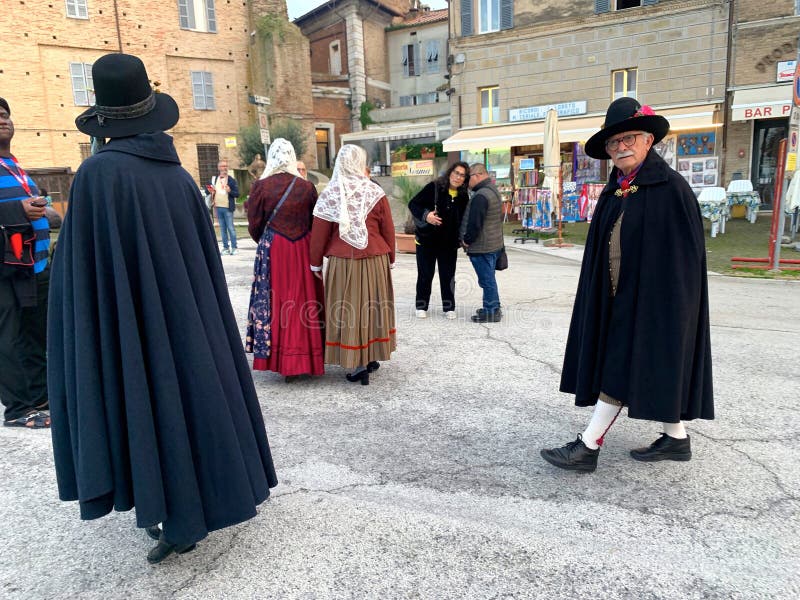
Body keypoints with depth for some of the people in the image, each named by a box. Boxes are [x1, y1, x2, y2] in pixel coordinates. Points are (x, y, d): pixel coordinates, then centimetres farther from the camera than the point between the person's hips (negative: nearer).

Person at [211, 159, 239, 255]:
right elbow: (211, 191, 25)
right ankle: (225, 248, 11)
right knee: (222, 228, 8)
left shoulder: (231, 180, 0)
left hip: (227, 208, -5)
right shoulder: (214, 179, 13)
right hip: (218, 207, 5)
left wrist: (230, 191, -21)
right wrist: (212, 192, 2)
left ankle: (234, 247, 0)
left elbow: (237, 194, -4)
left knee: (230, 228, -5)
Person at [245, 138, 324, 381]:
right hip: (303, 251, 2)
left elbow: (254, 225, 0)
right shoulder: (306, 187, -1)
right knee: (303, 301, 8)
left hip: (272, 251, -1)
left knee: (274, 301, 6)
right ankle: (303, 360, 15)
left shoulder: (261, 186, -5)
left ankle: (278, 360, 9)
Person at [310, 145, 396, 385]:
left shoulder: (329, 195, -2)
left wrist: (316, 263, 9)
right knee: (372, 306, 13)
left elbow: (319, 233, -2)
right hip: (375, 260, 1)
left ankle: (358, 364, 10)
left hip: (342, 263, 0)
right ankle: (371, 358, 23)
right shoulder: (376, 193, -2)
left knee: (349, 309, 7)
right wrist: (390, 259, 15)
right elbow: (388, 231, 2)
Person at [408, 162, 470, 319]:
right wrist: (425, 215, -26)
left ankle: (449, 307, 21)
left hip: (449, 243, 3)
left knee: (448, 276, 9)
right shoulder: (434, 188, -11)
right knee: (425, 275, 7)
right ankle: (421, 306, 20)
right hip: (427, 240, -3)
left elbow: (463, 220, 12)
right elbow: (413, 204, -10)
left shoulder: (463, 197, 1)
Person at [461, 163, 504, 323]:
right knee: (489, 278, 20)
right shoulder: (493, 190, 14)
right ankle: (494, 307, 30)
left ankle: (491, 312, 6)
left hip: (482, 247, -11)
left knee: (486, 279, -2)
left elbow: (475, 223, -25)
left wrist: (467, 240, -11)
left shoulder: (481, 196, -21)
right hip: (494, 243, 11)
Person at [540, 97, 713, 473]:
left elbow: (685, 255, -13)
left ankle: (588, 447, 0)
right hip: (618, 297, 8)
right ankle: (676, 439, 28)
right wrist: (601, 298, 11)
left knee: (626, 370, -4)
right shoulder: (613, 192, 10)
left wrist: (670, 305, -16)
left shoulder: (671, 188, -11)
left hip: (651, 298, -8)